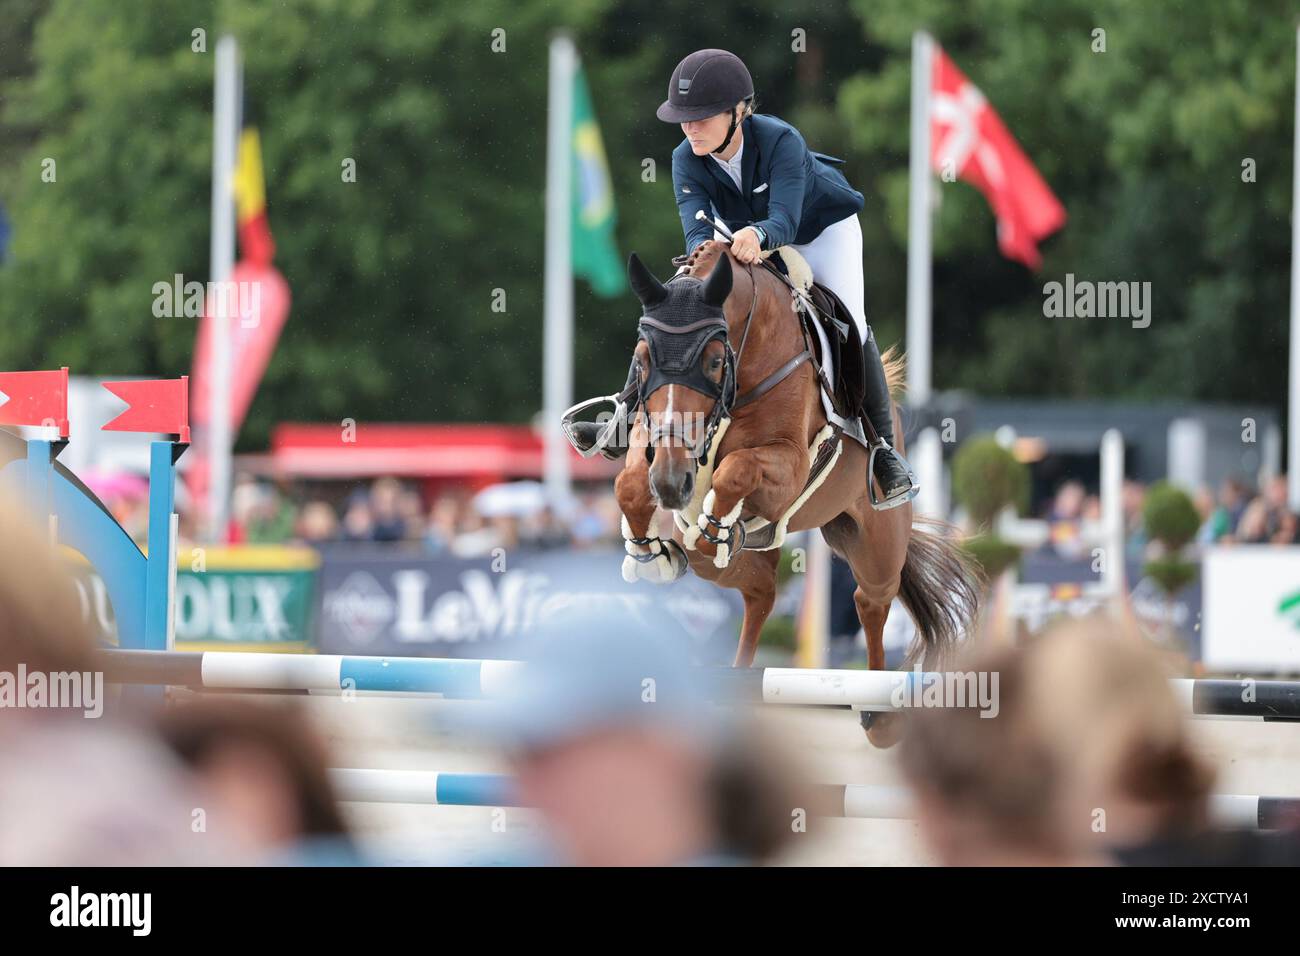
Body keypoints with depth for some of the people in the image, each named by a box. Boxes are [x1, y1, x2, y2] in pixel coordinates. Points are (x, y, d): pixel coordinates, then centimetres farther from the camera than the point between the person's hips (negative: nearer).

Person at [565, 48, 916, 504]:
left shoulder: (781, 141, -39)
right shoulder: (687, 160, -26)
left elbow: (785, 221, -49)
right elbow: (696, 227, -36)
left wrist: (758, 236, -73)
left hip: (822, 231, -4)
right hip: (744, 244, 4)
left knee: (851, 330, -17)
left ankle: (884, 449, -4)